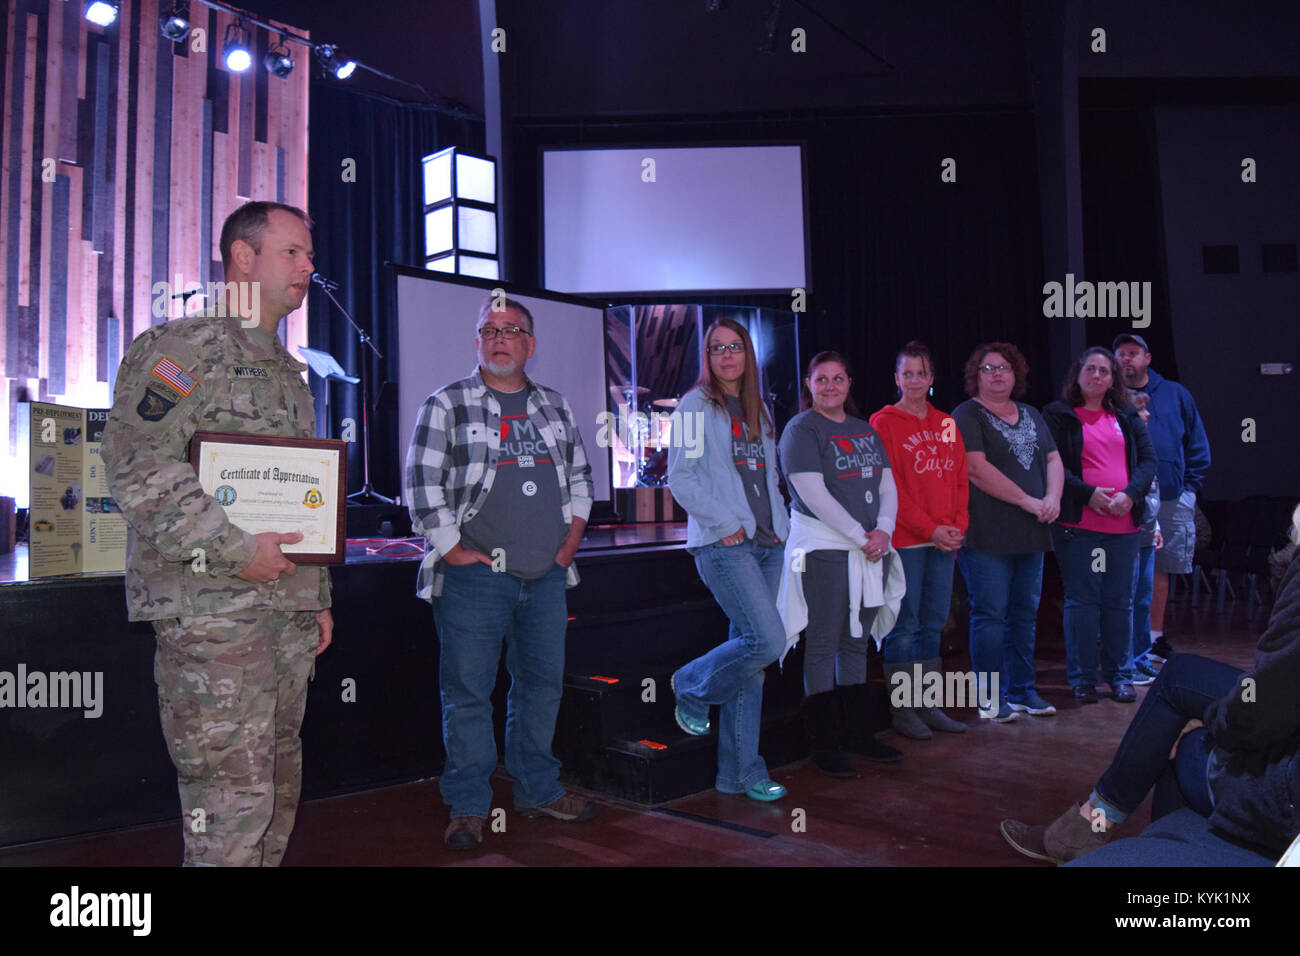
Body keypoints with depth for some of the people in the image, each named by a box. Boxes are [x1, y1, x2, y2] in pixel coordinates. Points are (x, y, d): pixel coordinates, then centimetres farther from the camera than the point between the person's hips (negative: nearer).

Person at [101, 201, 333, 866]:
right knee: (231, 796, -6)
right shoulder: (180, 348, -6)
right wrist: (233, 549, -20)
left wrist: (318, 594, 21)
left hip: (290, 610, 9)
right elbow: (136, 465, -18)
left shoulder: (289, 371, 21)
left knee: (277, 784, 14)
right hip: (212, 607, -8)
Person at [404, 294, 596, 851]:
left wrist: (571, 542, 10)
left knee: (542, 684, 12)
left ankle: (538, 790, 27)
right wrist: (452, 551, -10)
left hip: (546, 575, 5)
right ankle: (467, 807, 13)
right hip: (475, 576, -5)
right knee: (467, 692, 0)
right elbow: (421, 485, -6)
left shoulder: (556, 408, 14)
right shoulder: (447, 406, -1)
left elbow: (579, 477, 20)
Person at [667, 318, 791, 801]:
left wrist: (779, 524, 8)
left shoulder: (758, 410, 18)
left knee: (748, 653, 6)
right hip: (722, 545, -6)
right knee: (767, 641, -18)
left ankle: (740, 772, 14)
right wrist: (725, 524, -13)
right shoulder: (695, 405, -1)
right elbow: (680, 479, -8)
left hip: (766, 544, 6)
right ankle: (692, 687, 11)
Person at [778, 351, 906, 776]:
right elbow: (813, 494, -13)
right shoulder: (801, 429, -4)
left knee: (856, 643, 12)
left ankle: (856, 732, 22)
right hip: (824, 547, -6)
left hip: (870, 550, 7)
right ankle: (823, 743, 4)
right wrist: (860, 536, -14)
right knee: (823, 646, -3)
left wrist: (883, 531, -5)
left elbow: (887, 485, 13)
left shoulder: (865, 429, 17)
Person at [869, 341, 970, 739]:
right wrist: (929, 529, -13)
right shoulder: (883, 423, -4)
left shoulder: (946, 424, 15)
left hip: (944, 541, 6)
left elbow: (961, 479, 14)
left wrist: (958, 526, 0)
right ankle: (902, 710, 7)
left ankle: (929, 706, 20)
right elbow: (889, 486, -10)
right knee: (905, 626, -2)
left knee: (933, 624, 11)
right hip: (906, 540, -6)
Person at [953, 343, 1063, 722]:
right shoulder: (967, 415, -4)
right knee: (990, 615, -5)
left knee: (1024, 613, 11)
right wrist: (1027, 501, -13)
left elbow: (1053, 459, 18)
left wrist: (1053, 498, -3)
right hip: (987, 534, -7)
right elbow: (976, 467, -14)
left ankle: (1021, 690, 21)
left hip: (1030, 534, 7)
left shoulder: (1031, 416, 19)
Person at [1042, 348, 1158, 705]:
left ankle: (1120, 675, 19)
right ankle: (1082, 678, 9)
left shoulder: (1127, 417, 15)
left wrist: (1130, 494, -8)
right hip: (1078, 525, -4)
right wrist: (1088, 493, -15)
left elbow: (1148, 459, 9)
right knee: (1082, 601, 0)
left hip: (1124, 524, 4)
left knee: (1120, 602, 8)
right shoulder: (1058, 415, 2)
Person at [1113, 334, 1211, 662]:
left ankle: (1155, 637, 23)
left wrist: (1190, 486, 3)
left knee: (1160, 571, 11)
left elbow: (1198, 444, 11)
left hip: (1172, 500, 2)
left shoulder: (1175, 394, 9)